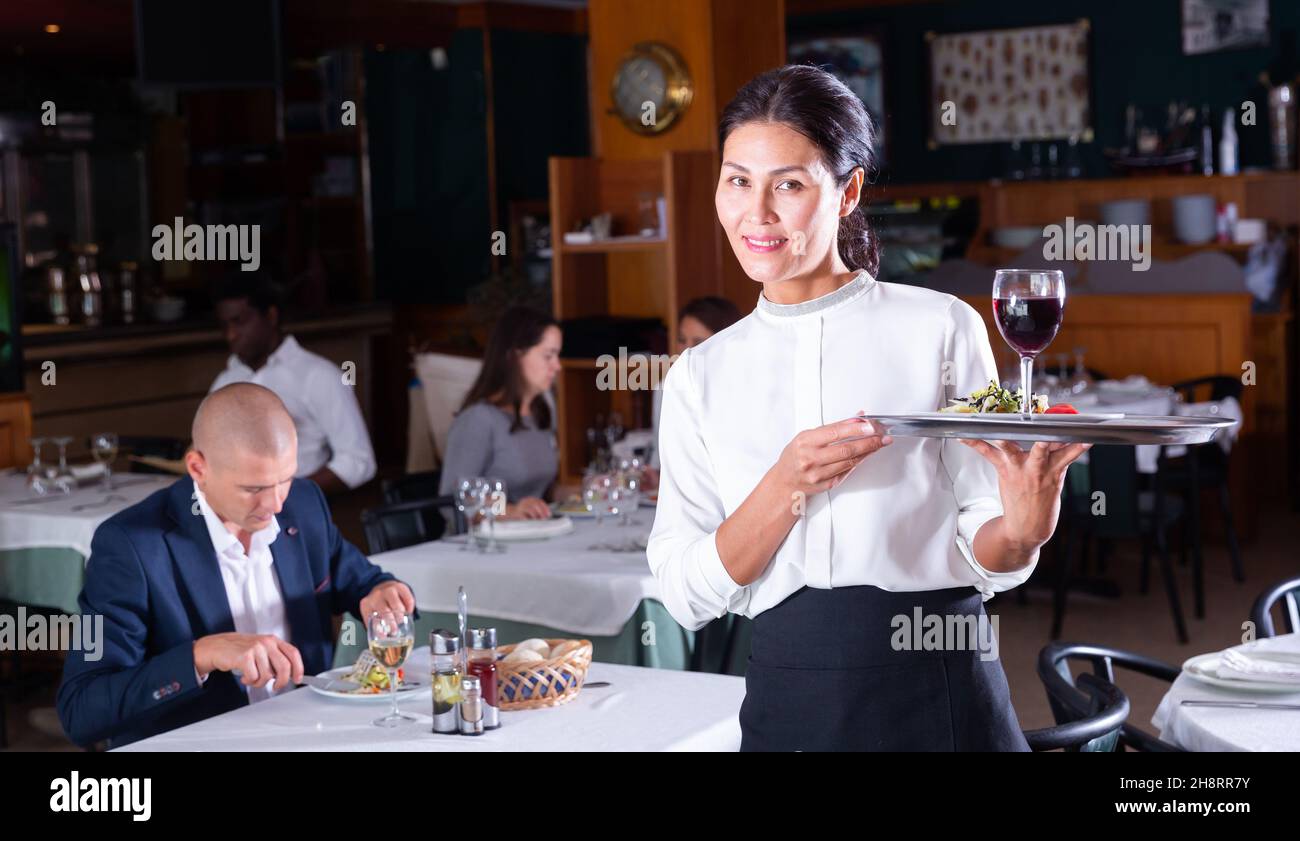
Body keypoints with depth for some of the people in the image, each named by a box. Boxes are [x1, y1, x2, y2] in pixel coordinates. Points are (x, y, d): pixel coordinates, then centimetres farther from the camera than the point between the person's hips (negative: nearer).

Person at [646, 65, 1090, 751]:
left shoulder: (940, 327, -3)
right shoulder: (698, 377, 5)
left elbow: (984, 558, -2)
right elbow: (685, 594, -2)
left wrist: (1023, 528, -24)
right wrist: (787, 489, -16)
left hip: (939, 694, -2)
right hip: (787, 701, 2)